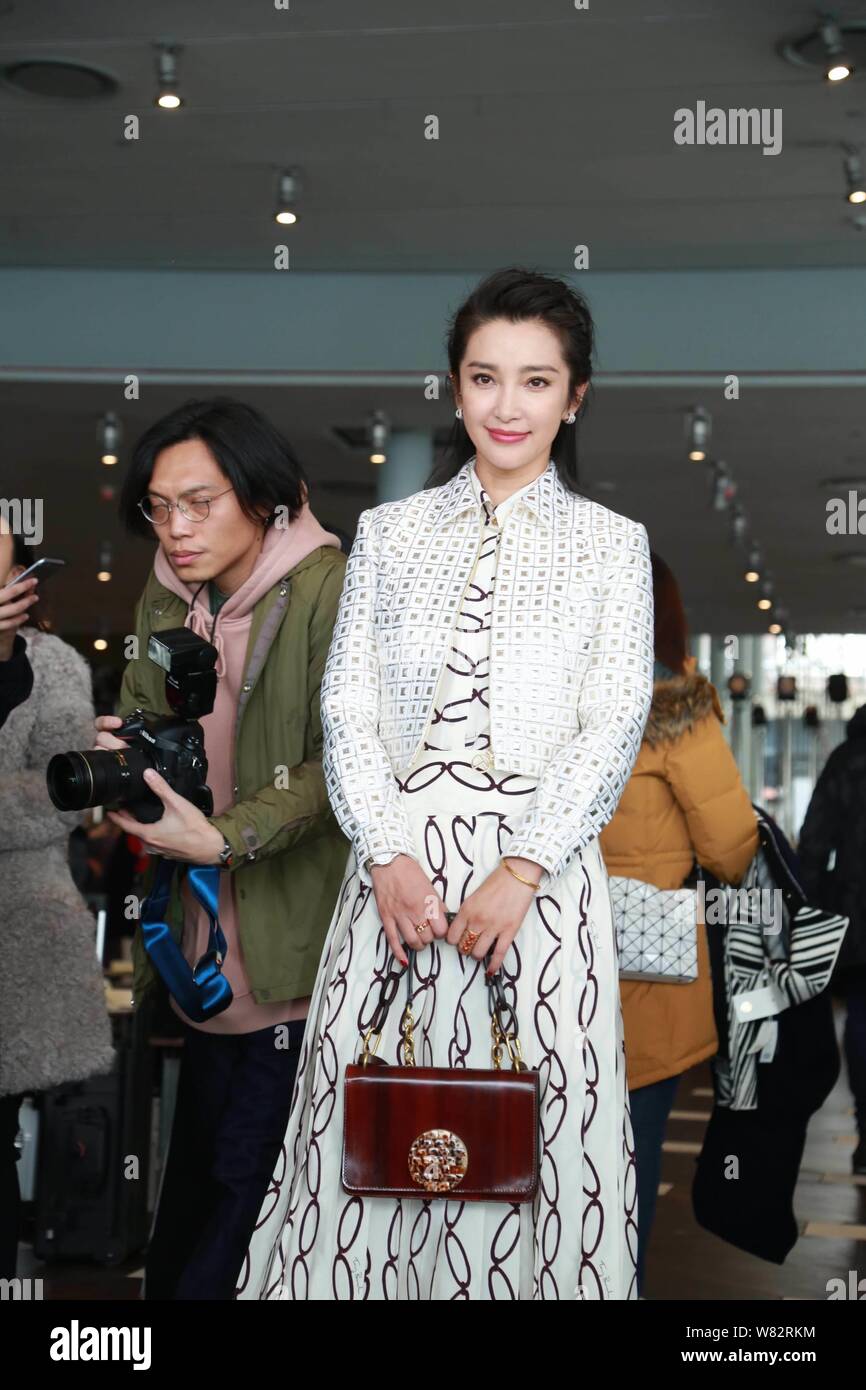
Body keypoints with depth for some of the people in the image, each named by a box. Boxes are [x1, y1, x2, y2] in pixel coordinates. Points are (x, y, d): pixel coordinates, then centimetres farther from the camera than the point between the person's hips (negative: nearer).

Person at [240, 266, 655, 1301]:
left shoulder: (611, 544, 5)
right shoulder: (390, 531, 10)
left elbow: (614, 723, -3)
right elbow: (348, 702, 5)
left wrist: (521, 872, -13)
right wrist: (389, 855, -9)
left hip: (542, 859, -1)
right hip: (401, 853, 2)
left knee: (543, 1115, -1)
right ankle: (355, 1281, 20)